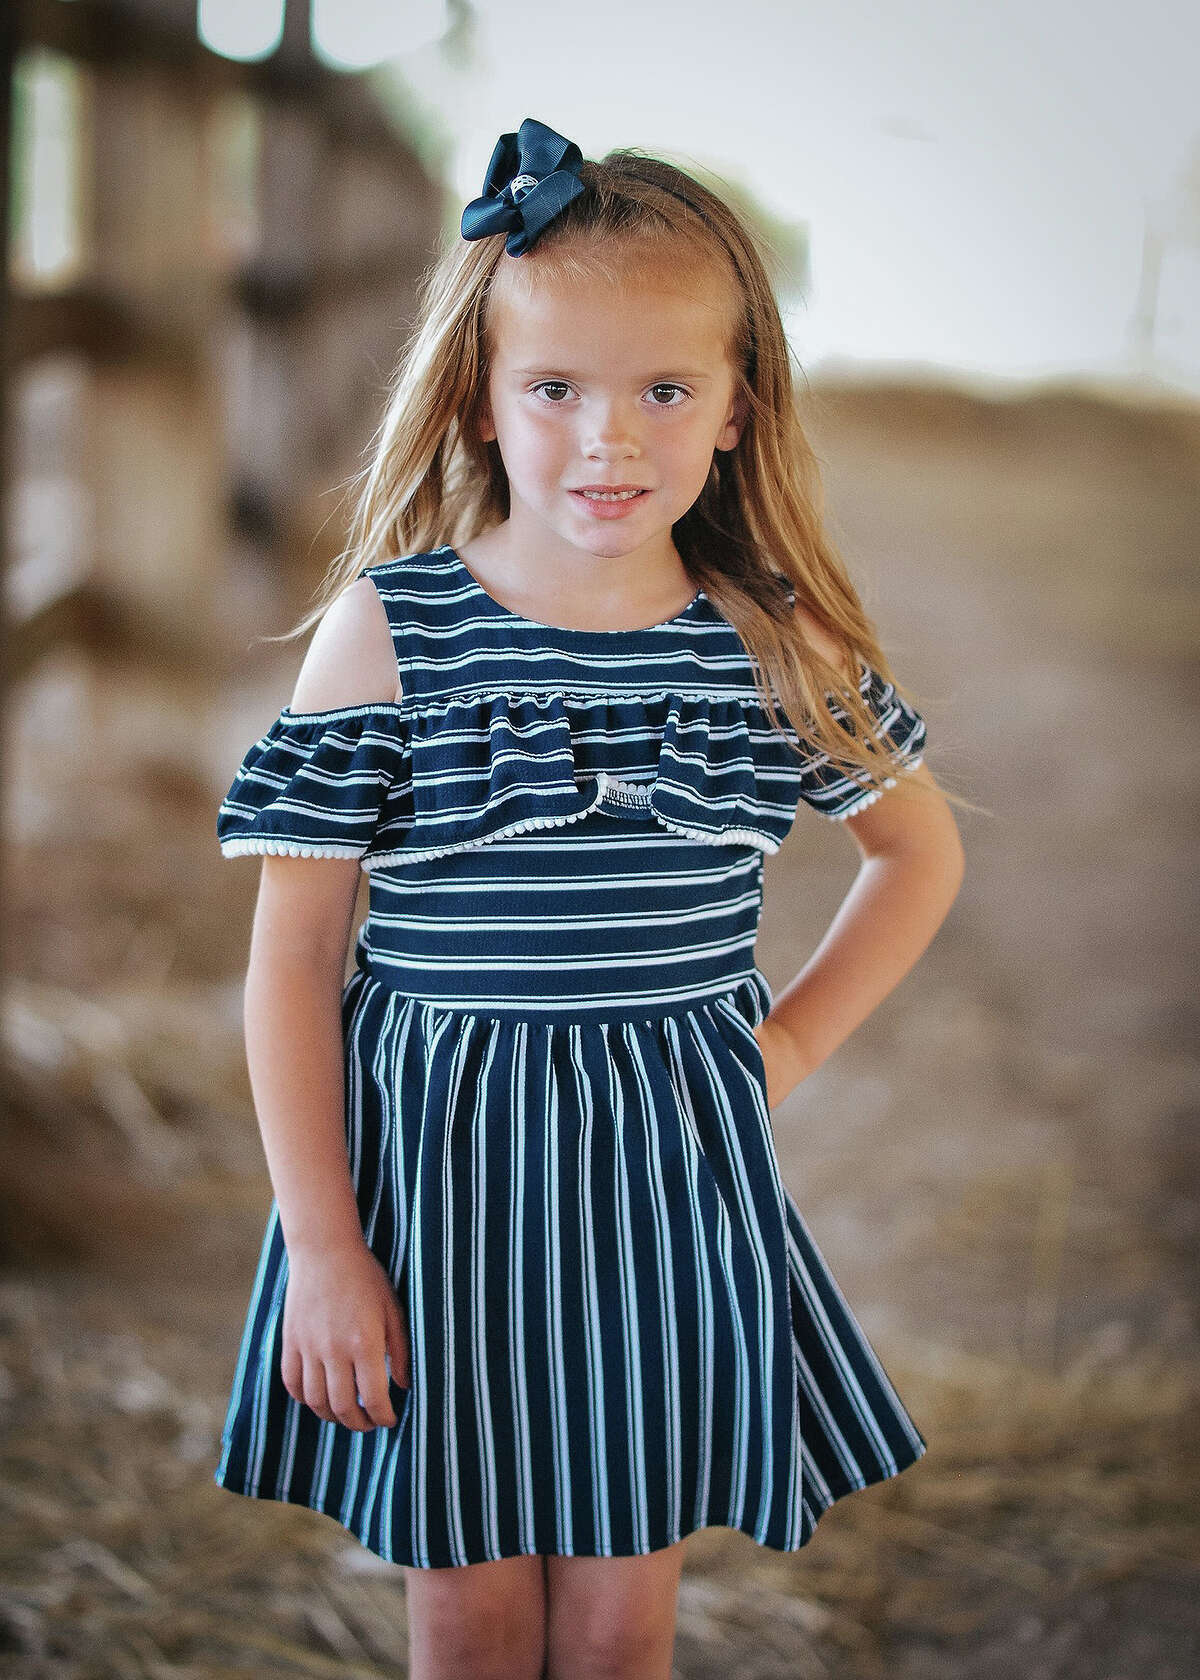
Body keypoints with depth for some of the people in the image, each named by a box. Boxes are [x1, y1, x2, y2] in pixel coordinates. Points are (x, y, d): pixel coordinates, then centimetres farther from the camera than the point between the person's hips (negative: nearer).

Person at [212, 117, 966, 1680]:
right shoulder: (388, 630, -9)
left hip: (670, 1171, 2)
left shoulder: (776, 643, -2)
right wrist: (320, 1245, -8)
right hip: (439, 1165, -1)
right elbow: (292, 960, -7)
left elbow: (922, 852, 15)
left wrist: (791, 1043, 4)